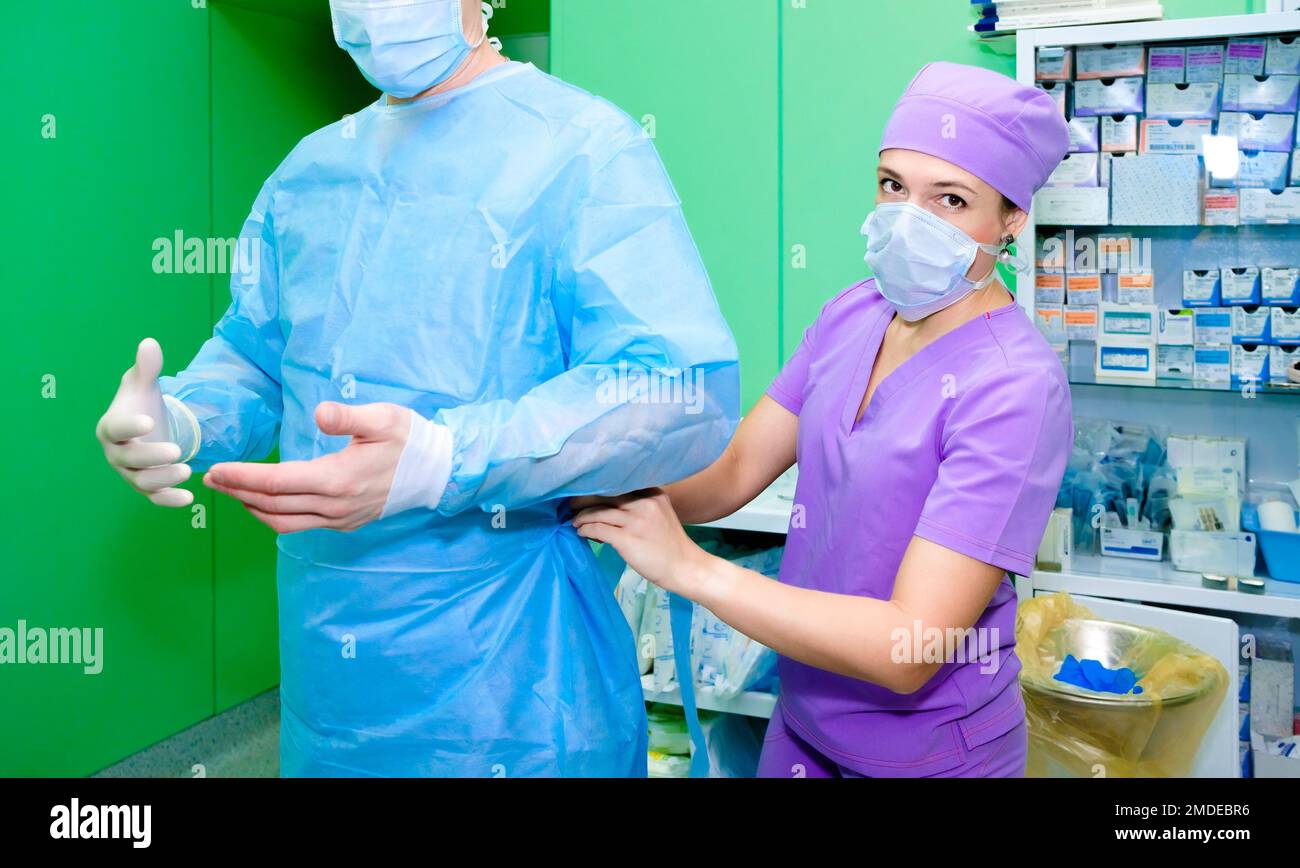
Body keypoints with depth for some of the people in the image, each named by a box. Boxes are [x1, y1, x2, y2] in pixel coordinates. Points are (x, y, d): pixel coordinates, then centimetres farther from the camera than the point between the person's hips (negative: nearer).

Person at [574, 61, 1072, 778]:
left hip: (927, 752, -5)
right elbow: (733, 472, -1)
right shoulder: (853, 316, -4)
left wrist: (686, 564, -29)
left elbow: (908, 650, -28)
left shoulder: (1013, 388, -25)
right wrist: (615, 496, -21)